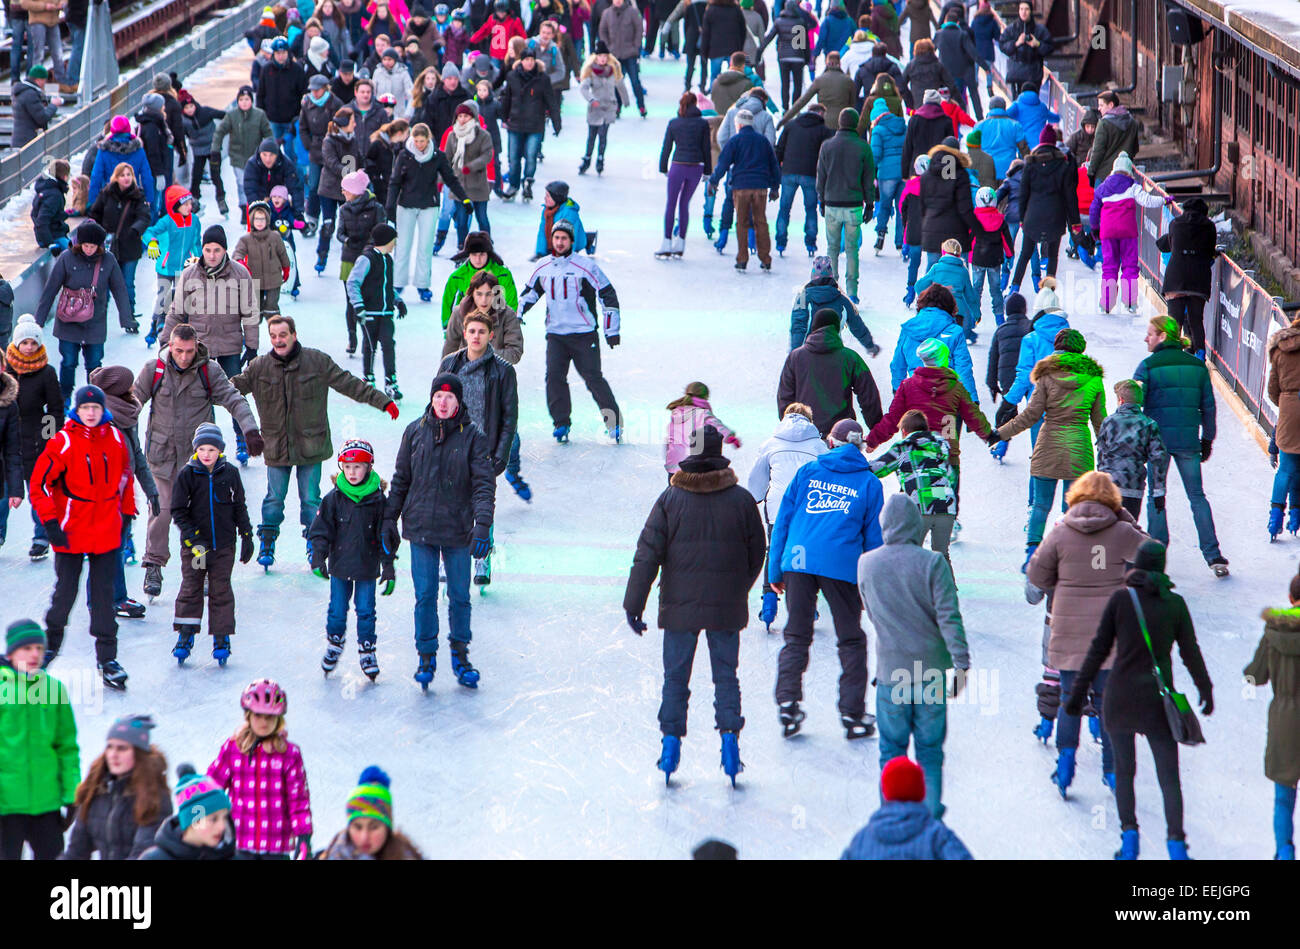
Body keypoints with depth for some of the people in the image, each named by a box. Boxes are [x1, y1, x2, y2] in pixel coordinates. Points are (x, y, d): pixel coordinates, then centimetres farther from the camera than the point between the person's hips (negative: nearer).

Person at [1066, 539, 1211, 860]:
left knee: (1124, 769, 15)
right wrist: (1206, 690, 15)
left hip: (1121, 695, 0)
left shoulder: (1120, 598, -5)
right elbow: (1190, 651, 2)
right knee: (1168, 776, 4)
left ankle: (1129, 834, 5)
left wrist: (1079, 690, 2)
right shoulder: (1175, 603, -1)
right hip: (1157, 700, 0)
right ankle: (1176, 841, -11)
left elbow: (1099, 649, -3)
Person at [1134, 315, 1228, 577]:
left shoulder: (1149, 366, -7)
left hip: (1156, 438, -3)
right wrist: (1207, 440, 18)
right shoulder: (1197, 365, 5)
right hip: (1188, 441, 3)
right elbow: (1208, 406, 9)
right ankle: (1213, 556, 1)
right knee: (1197, 496, 7)